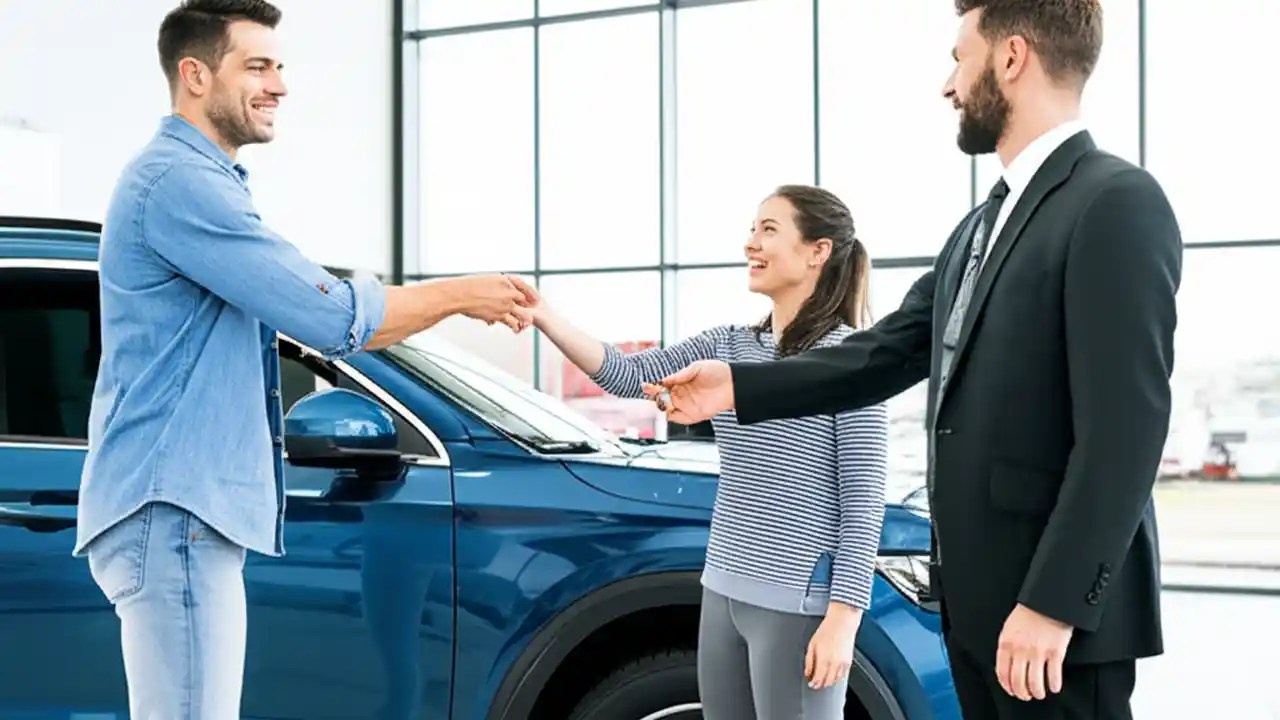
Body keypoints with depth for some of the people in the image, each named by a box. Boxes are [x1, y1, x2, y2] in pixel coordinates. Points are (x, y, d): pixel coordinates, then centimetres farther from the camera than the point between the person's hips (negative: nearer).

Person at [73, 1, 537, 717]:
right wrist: (458, 294, -5)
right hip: (172, 509, -11)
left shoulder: (204, 182, 20)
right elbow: (329, 314, -18)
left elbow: (308, 318, 22)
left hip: (192, 505, 11)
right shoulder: (178, 180, -15)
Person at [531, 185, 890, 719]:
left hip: (798, 603, -7)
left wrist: (843, 618, -16)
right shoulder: (727, 346, 10)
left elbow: (864, 501, -11)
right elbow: (629, 375, 2)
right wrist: (543, 316, -12)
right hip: (724, 592, 7)